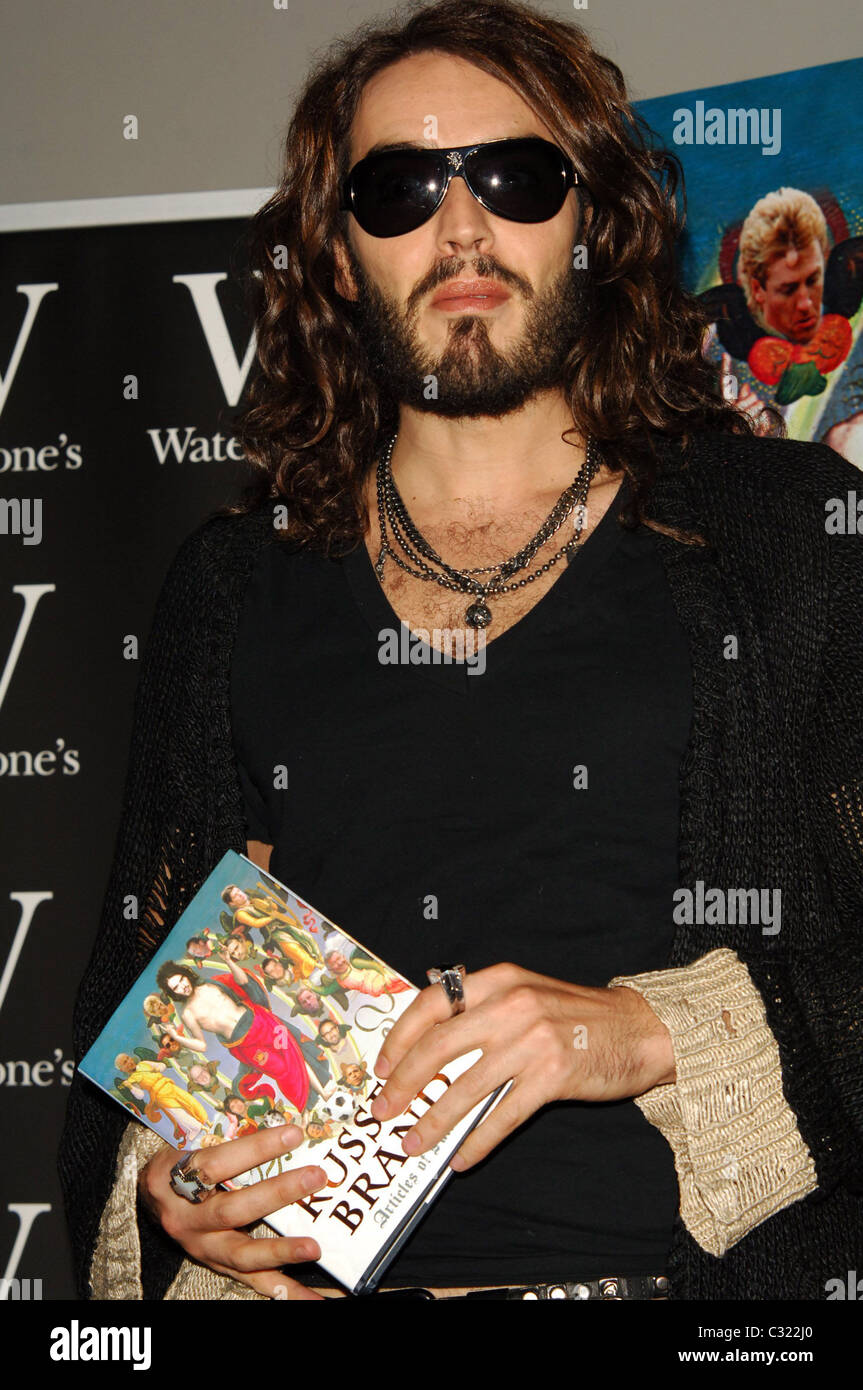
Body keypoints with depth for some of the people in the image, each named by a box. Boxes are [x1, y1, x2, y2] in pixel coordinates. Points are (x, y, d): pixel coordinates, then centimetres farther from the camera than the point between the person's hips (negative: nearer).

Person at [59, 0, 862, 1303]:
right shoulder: (233, 585, 15)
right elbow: (137, 975, 18)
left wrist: (657, 1036, -11)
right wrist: (163, 1182, 0)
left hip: (685, 1267, -1)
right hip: (311, 1272, 2)